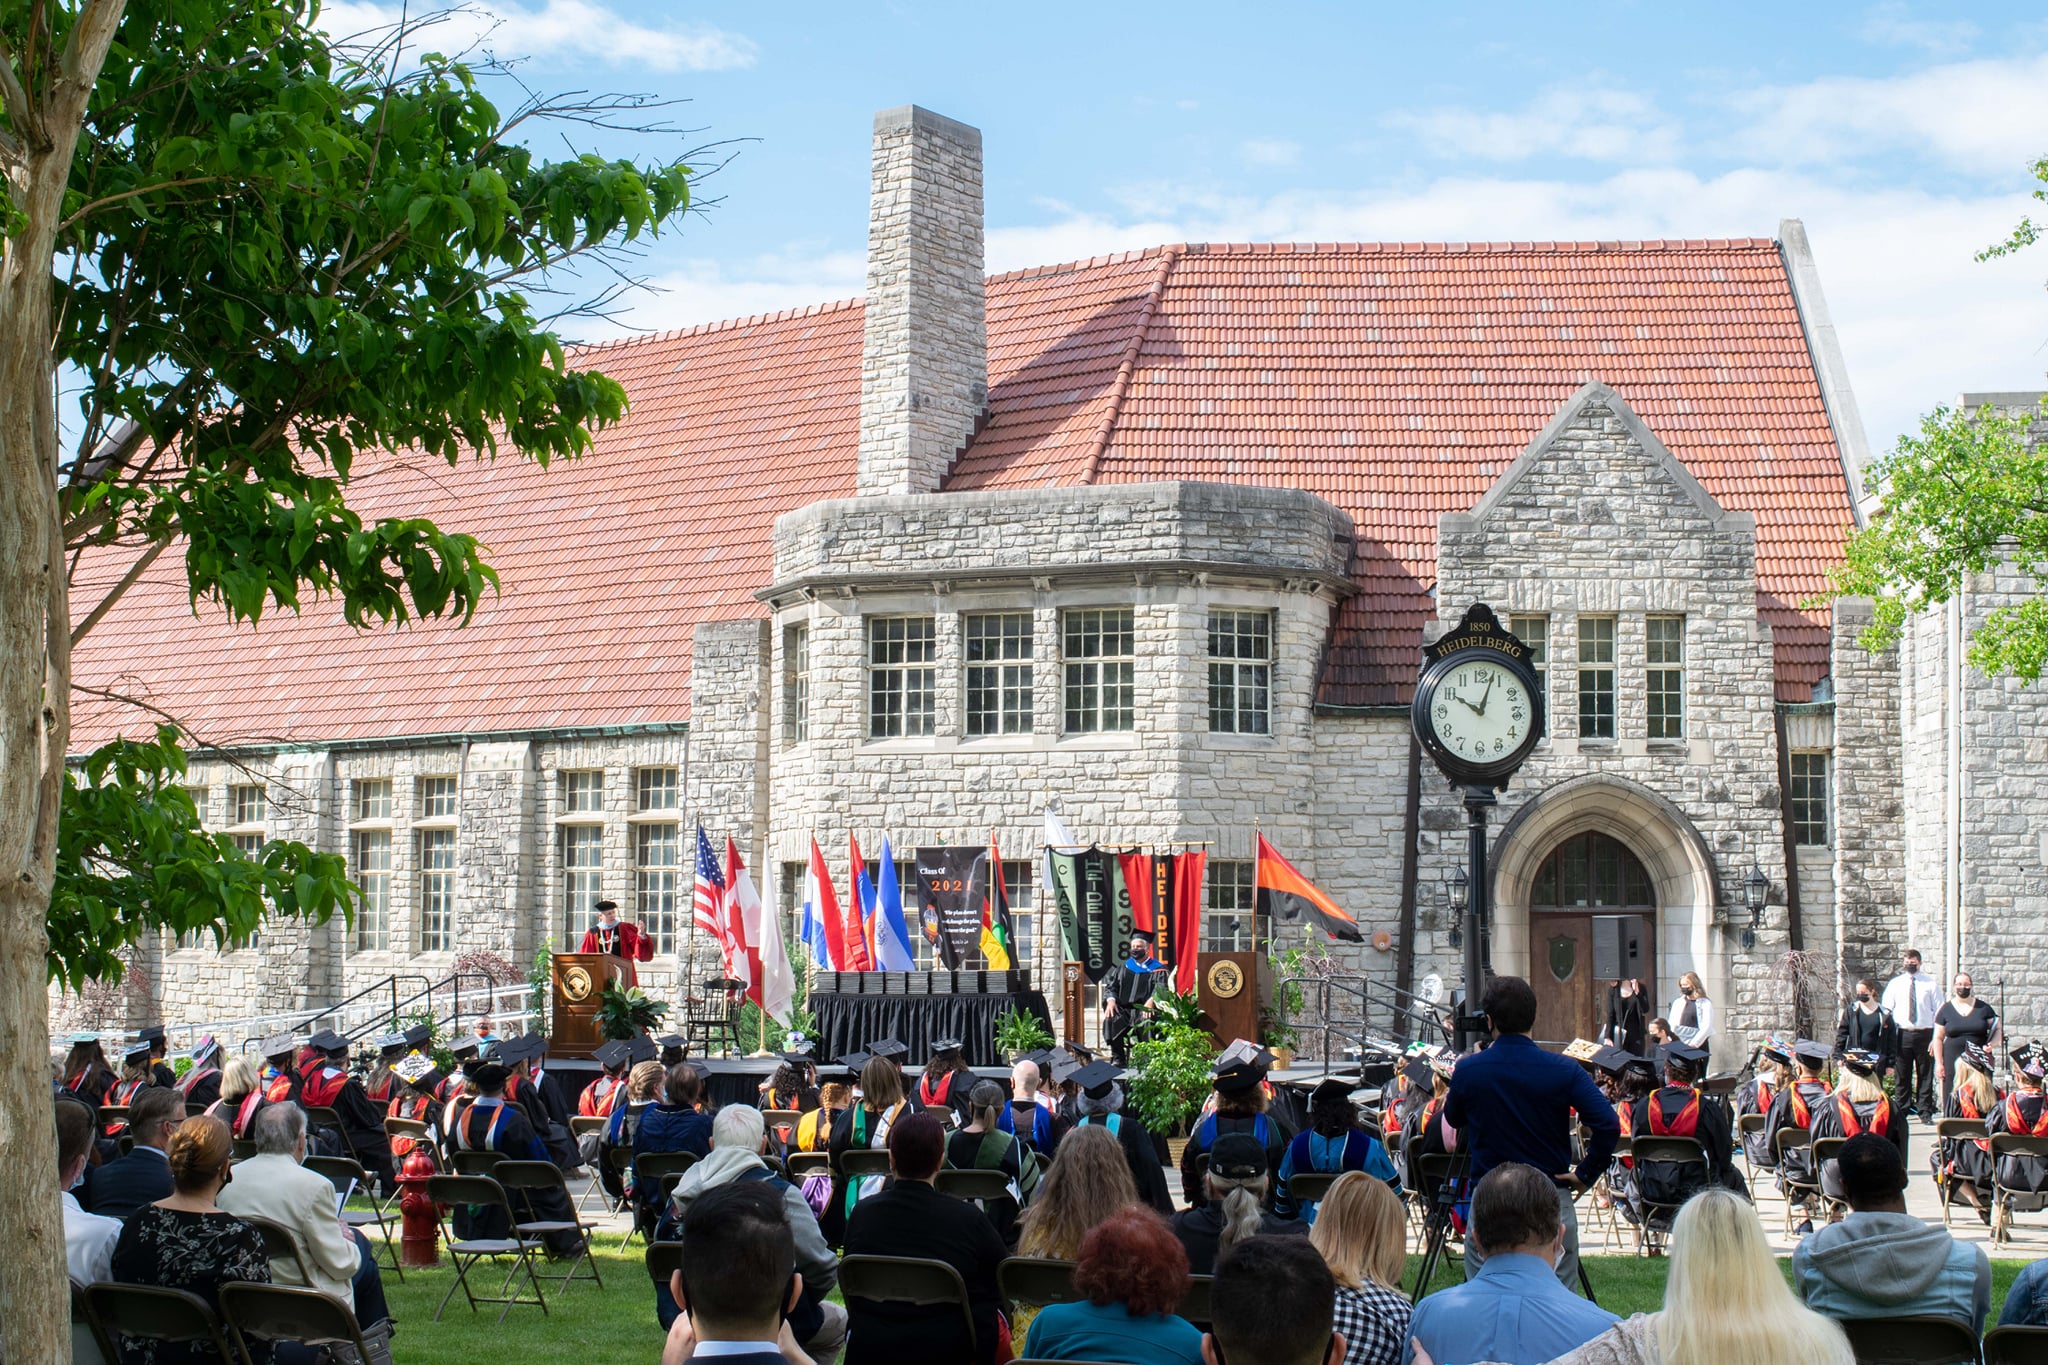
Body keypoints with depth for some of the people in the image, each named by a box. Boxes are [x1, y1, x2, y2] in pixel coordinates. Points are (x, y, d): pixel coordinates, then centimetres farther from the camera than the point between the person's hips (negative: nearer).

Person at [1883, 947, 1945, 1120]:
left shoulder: (1931, 984, 3)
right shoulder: (1894, 984, 7)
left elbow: (1939, 1013, 2)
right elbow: (1885, 1010, 8)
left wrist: (1936, 1039, -6)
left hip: (1925, 1034, -1)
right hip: (1902, 1034, 1)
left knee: (1925, 1075, 3)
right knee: (1902, 1075, 4)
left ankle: (1925, 1112, 9)